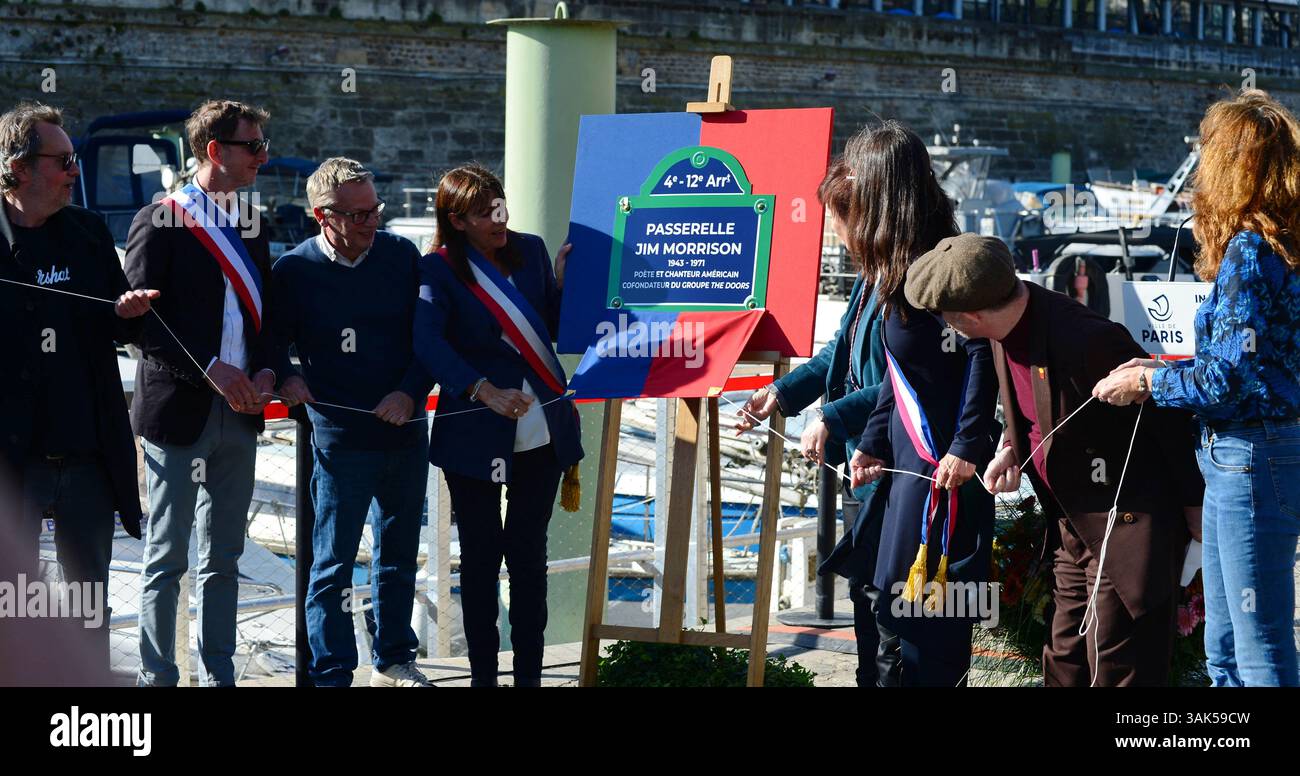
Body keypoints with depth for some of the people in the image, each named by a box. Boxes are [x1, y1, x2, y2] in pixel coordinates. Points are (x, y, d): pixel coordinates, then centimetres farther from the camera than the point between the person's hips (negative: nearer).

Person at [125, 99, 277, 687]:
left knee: (224, 559, 12)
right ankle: (157, 676, 10)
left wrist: (265, 371, 0)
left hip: (239, 414, 6)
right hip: (177, 411, -6)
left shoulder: (251, 225, 13)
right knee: (166, 560, 1)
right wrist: (210, 368, -19)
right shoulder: (159, 221, -7)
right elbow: (140, 318, -12)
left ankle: (219, 674, 20)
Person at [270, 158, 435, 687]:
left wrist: (411, 392, -8)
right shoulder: (294, 270, -7)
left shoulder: (402, 255, 1)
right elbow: (272, 343, 1)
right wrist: (284, 378, -19)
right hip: (340, 439, -4)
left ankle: (394, 662, 31)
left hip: (406, 434, 4)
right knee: (333, 565, 3)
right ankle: (331, 674, 14)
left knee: (399, 557, 16)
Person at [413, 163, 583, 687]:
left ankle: (529, 673, 14)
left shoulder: (531, 250, 6)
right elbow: (428, 343, -22)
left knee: (528, 552, 7)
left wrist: (562, 282, -7)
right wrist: (483, 390, -34)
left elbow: (558, 330, 10)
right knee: (480, 555, 6)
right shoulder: (439, 269, -6)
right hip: (476, 436, -3)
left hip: (541, 432, 3)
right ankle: (482, 673, 16)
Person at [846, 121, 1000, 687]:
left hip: (944, 465, -10)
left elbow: (982, 351, -23)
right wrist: (874, 443, 18)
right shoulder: (898, 266, 13)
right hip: (910, 459, 10)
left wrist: (967, 446, -26)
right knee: (897, 610, 15)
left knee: (924, 618, -3)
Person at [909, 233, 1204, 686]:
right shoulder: (1006, 332, -2)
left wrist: (1194, 502, -11)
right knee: (1065, 667, 17)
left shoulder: (1087, 340, -30)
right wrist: (1012, 448, 0)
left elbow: (1165, 413, -19)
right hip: (1072, 529, 9)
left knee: (1118, 669, -2)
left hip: (1127, 526, -9)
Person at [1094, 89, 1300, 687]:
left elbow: (1229, 380, -19)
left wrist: (1147, 383, -5)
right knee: (1224, 650, 18)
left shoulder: (1250, 249, -17)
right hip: (1235, 460, 10)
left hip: (1251, 459, -10)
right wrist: (1160, 369, 10)